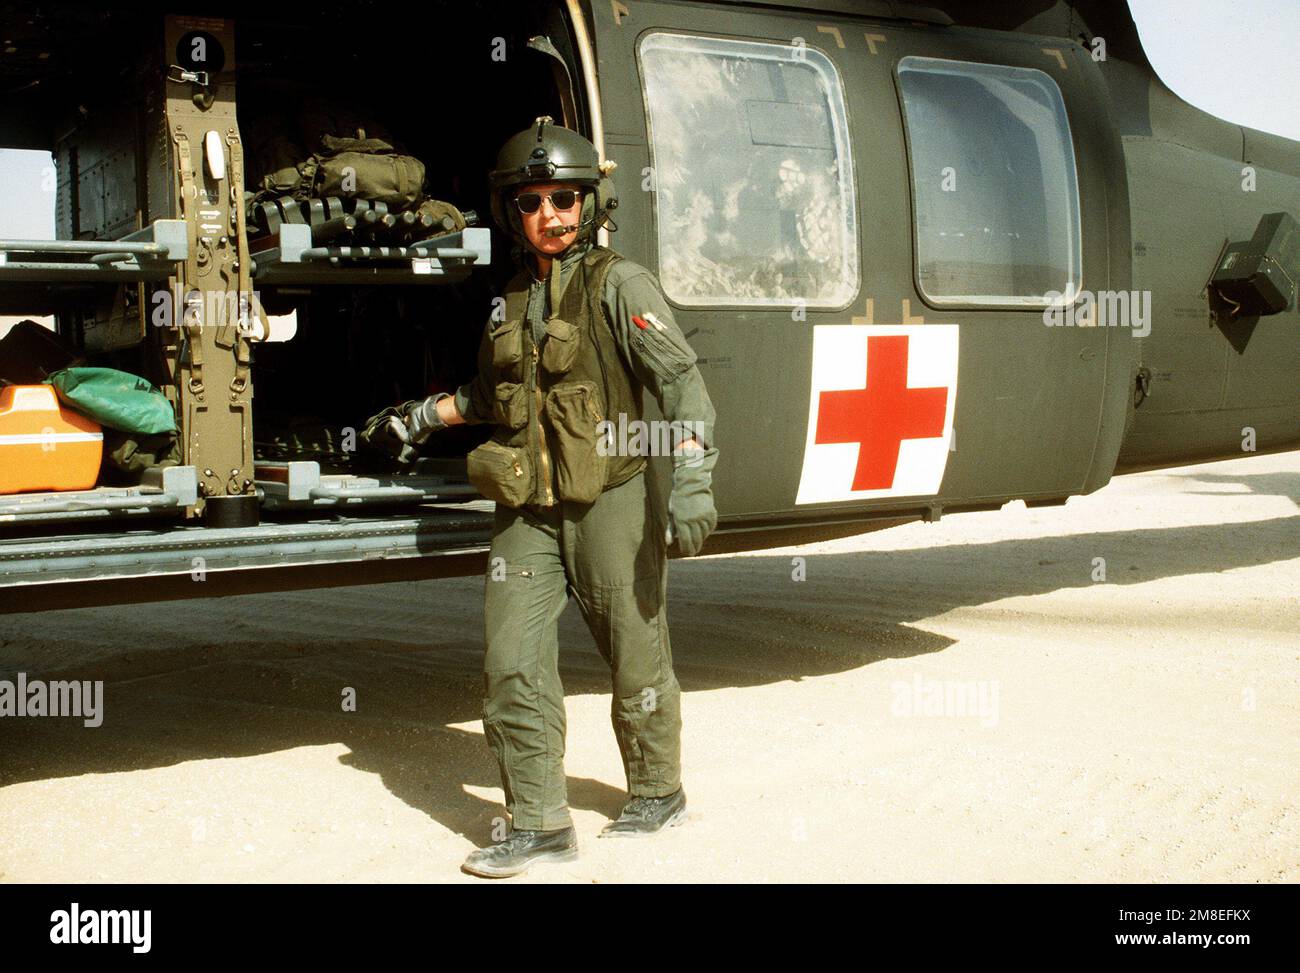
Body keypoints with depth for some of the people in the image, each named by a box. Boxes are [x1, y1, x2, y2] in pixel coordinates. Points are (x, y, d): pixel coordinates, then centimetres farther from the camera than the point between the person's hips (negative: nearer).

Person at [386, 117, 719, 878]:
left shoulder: (619, 285, -6)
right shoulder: (512, 301, 13)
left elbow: (683, 381, -13)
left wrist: (692, 483, -22)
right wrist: (433, 413, 25)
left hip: (607, 503, -5)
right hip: (527, 512, 5)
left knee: (637, 658, 7)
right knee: (513, 666, -1)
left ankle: (659, 794, 28)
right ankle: (540, 824, 8)